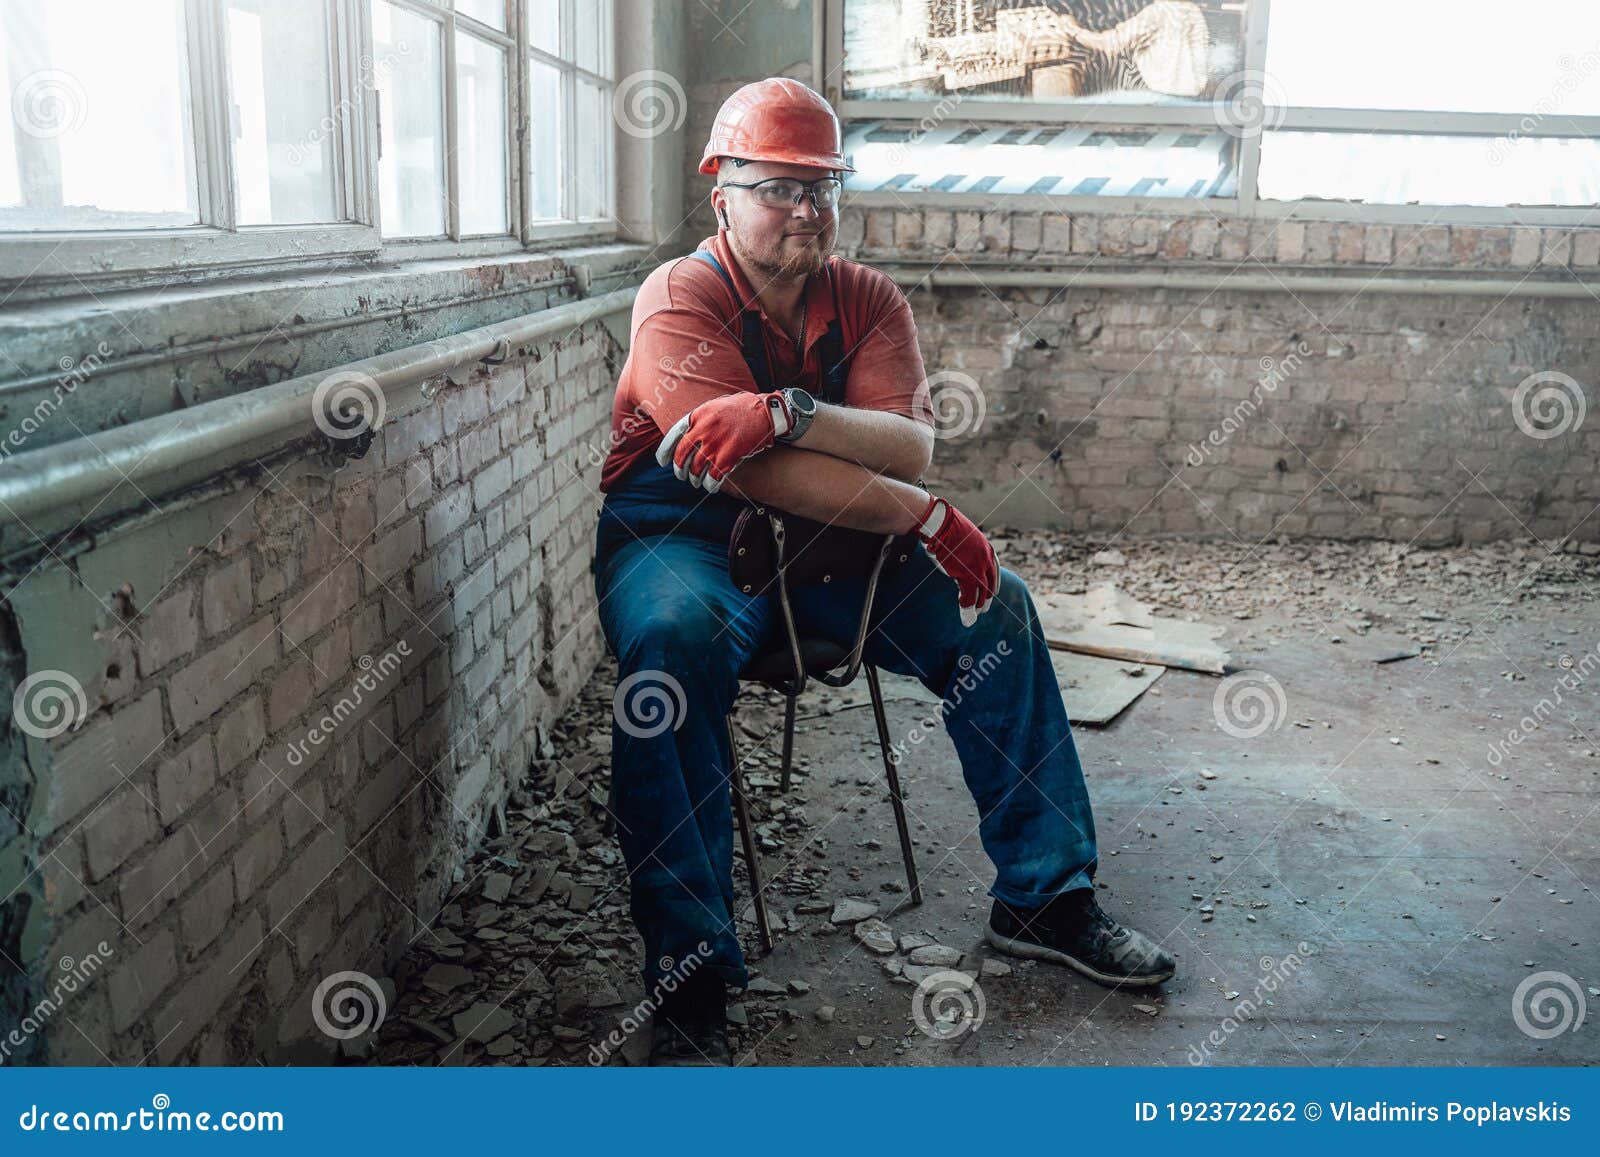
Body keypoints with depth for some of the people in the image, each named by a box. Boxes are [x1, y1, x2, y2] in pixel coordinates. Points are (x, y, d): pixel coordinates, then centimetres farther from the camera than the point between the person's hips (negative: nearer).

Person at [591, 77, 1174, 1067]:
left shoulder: (869, 300, 1)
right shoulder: (680, 300, -13)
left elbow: (911, 445, -17)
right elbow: (754, 474, -27)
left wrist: (788, 413, -36)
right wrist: (925, 520, -29)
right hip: (681, 540, -5)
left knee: (996, 606, -8)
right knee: (675, 643, -37)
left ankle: (1046, 898, 3)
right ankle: (691, 980, -29)